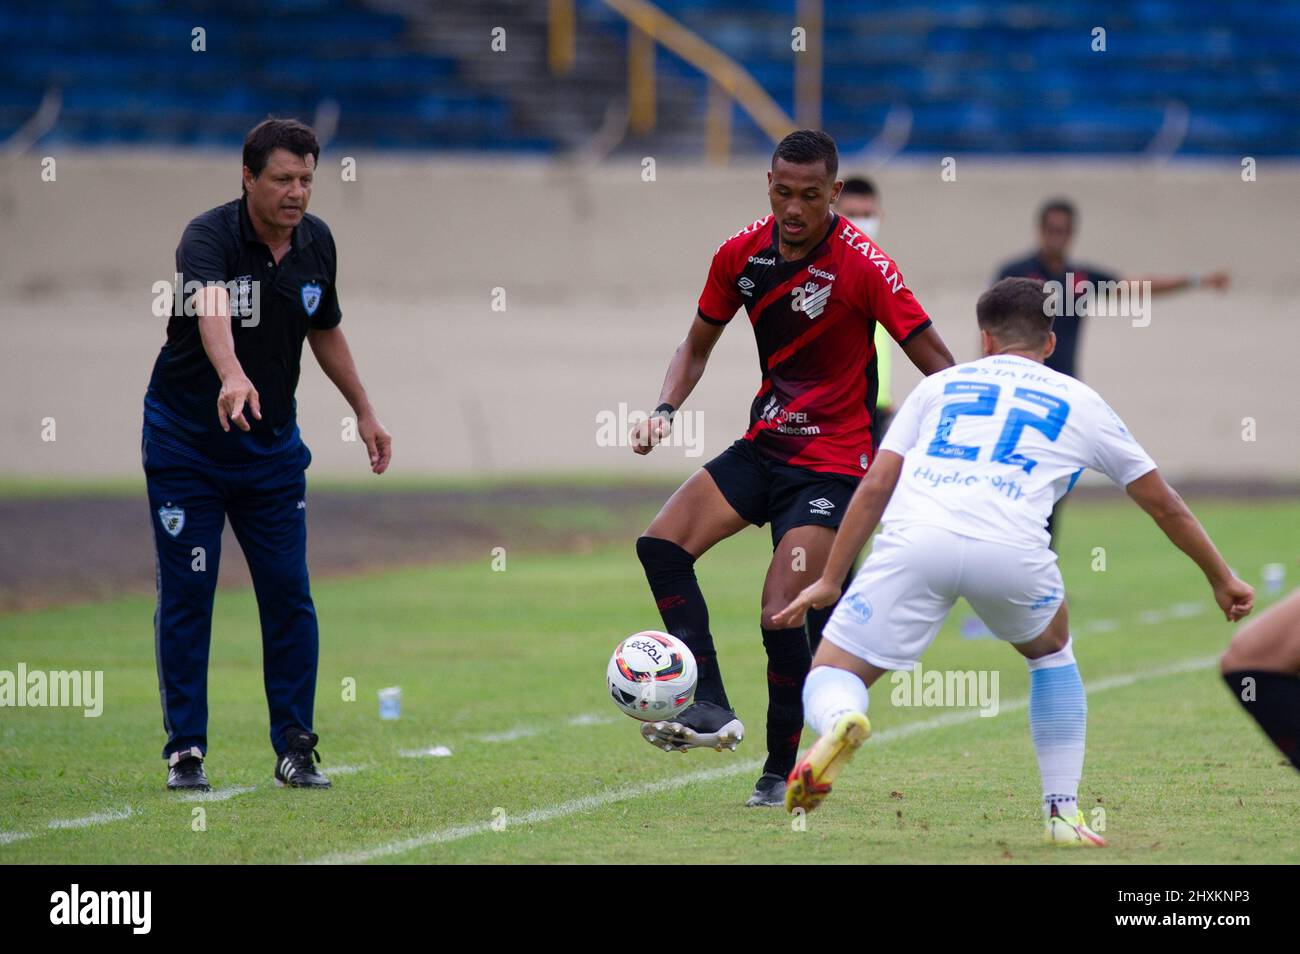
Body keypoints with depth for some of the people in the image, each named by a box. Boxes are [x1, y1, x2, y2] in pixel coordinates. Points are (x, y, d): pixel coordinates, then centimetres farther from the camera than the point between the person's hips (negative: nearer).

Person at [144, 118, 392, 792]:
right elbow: (211, 310, -43)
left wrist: (365, 412, 17)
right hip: (185, 440, -4)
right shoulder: (209, 236, -22)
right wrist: (232, 378, -62)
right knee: (186, 595, -2)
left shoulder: (316, 242, -2)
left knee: (289, 594, -1)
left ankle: (295, 748, 7)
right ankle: (185, 751, 6)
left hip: (272, 446, 4)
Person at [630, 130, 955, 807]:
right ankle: (710, 709, -15)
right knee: (661, 542, -14)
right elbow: (698, 345, 14)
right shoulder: (742, 254, -1)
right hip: (763, 446, 6)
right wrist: (665, 409, -4)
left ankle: (782, 771, 3)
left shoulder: (861, 264, -17)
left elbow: (937, 364, -13)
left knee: (781, 613, -16)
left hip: (833, 462, -6)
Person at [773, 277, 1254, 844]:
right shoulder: (1077, 401, 28)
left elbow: (876, 485, 20)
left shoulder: (940, 385, 30)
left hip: (914, 541, 0)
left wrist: (829, 580, 24)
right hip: (1009, 550, 0)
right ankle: (1063, 813, 26)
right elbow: (1164, 505, 34)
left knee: (832, 677, 9)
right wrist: (1221, 579, 47)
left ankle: (839, 721, -29)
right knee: (1052, 649, 32)